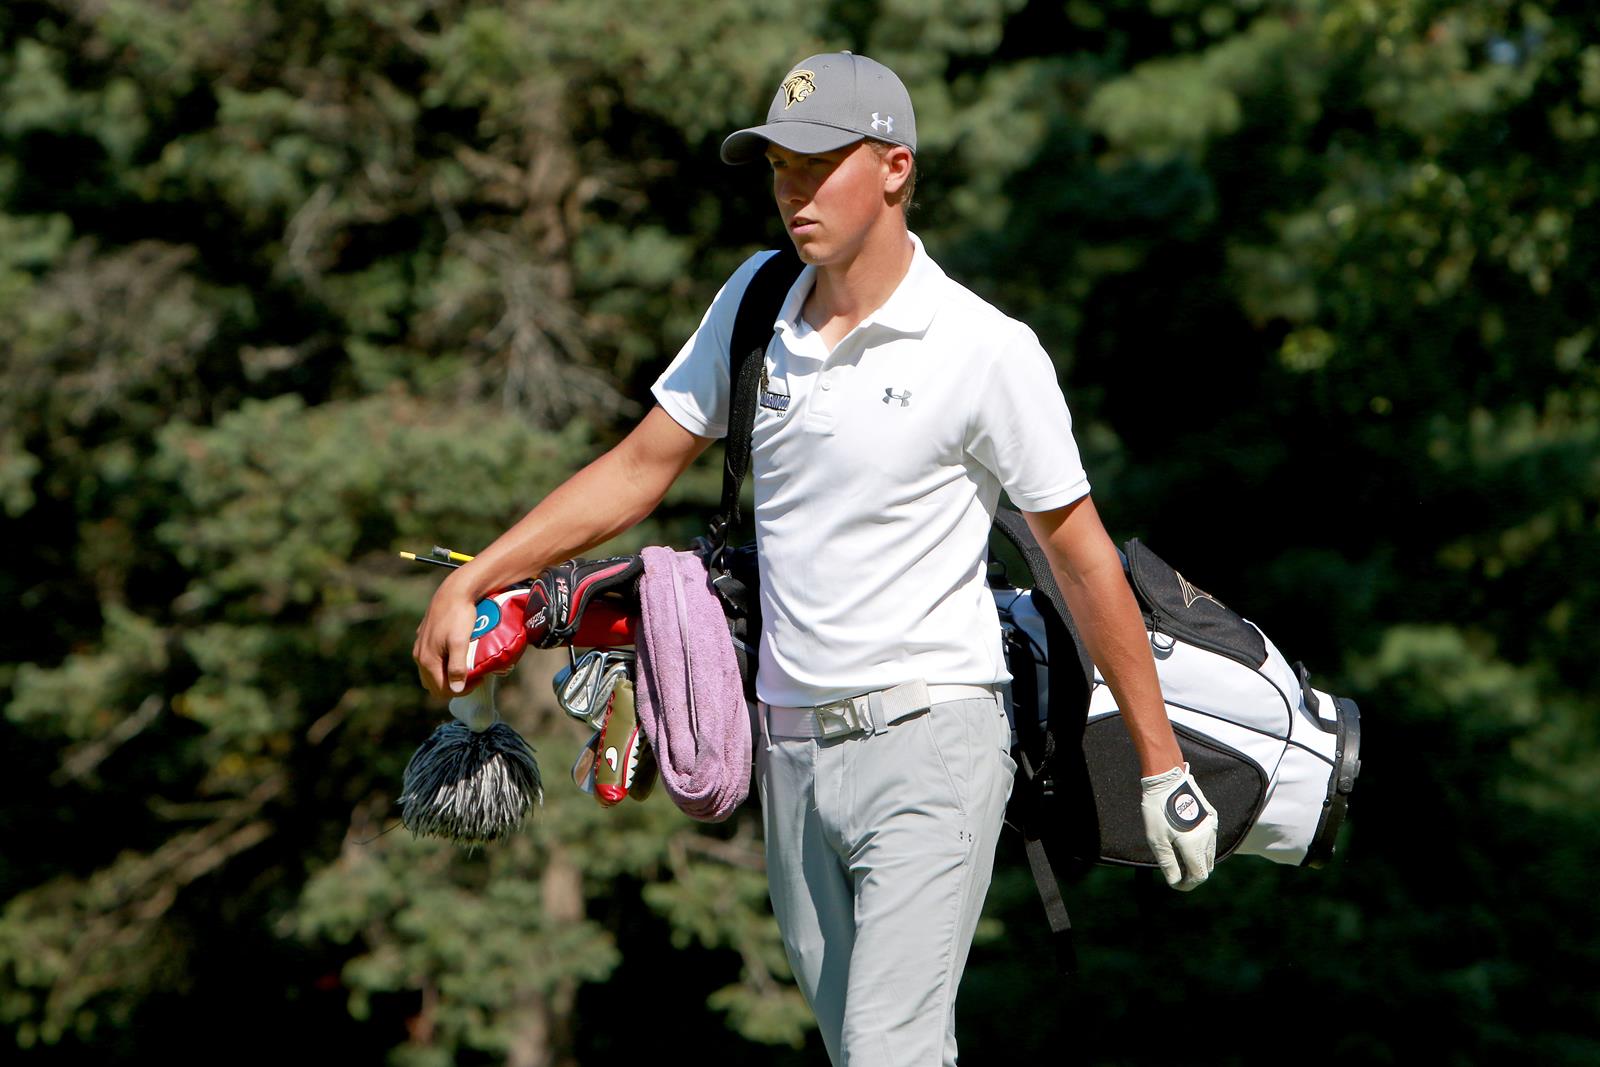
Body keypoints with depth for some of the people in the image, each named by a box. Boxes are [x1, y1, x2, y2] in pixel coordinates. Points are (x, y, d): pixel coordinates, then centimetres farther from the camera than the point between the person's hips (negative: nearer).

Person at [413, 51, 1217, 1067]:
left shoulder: (990, 352, -9)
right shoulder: (756, 300, 6)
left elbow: (1081, 554, -3)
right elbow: (641, 466, 14)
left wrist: (1162, 765, 0)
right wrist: (470, 582, 7)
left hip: (928, 748, -6)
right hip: (792, 748, 6)